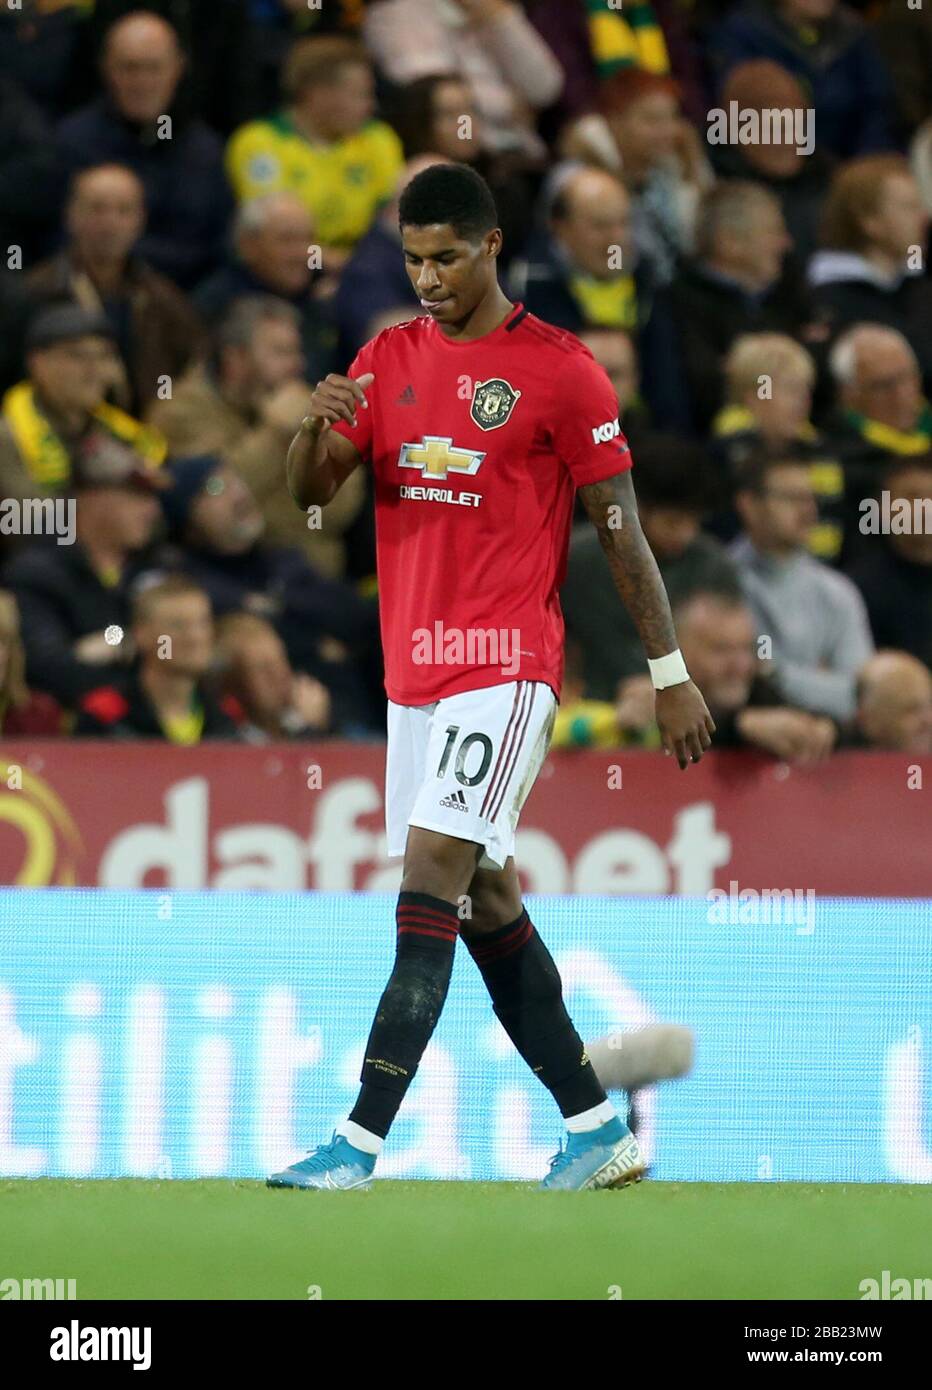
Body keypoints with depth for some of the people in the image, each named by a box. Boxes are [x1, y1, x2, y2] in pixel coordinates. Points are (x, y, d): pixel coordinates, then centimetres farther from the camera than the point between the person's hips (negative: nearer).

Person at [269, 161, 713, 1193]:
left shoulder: (557, 368, -5)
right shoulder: (389, 360, 11)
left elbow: (620, 528, -2)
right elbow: (308, 491, 6)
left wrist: (671, 674, -1)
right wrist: (318, 424, -17)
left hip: (506, 668, -7)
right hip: (414, 670, 7)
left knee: (430, 879, -16)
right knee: (486, 899, 10)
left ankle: (361, 1143, -21)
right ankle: (596, 1131, 19)